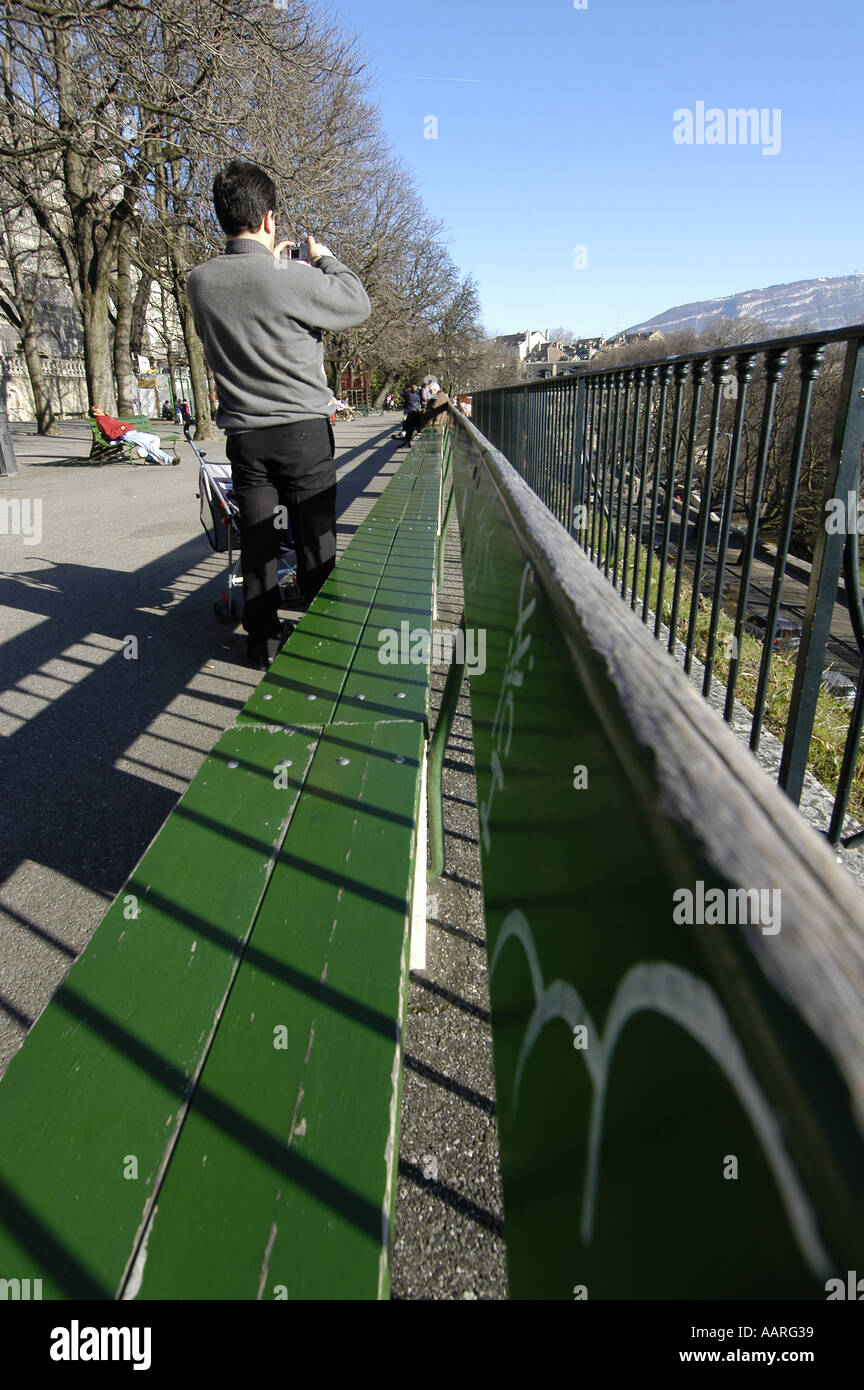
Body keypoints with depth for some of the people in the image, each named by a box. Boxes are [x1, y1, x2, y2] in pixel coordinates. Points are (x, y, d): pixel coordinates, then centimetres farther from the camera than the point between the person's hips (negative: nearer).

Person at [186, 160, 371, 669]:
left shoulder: (200, 281, 0)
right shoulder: (293, 279, -15)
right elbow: (359, 306, -1)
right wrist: (325, 259, 12)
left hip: (244, 433, 4)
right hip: (303, 431, -4)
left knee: (257, 540, 10)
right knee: (316, 540, 7)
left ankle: (263, 640, 18)